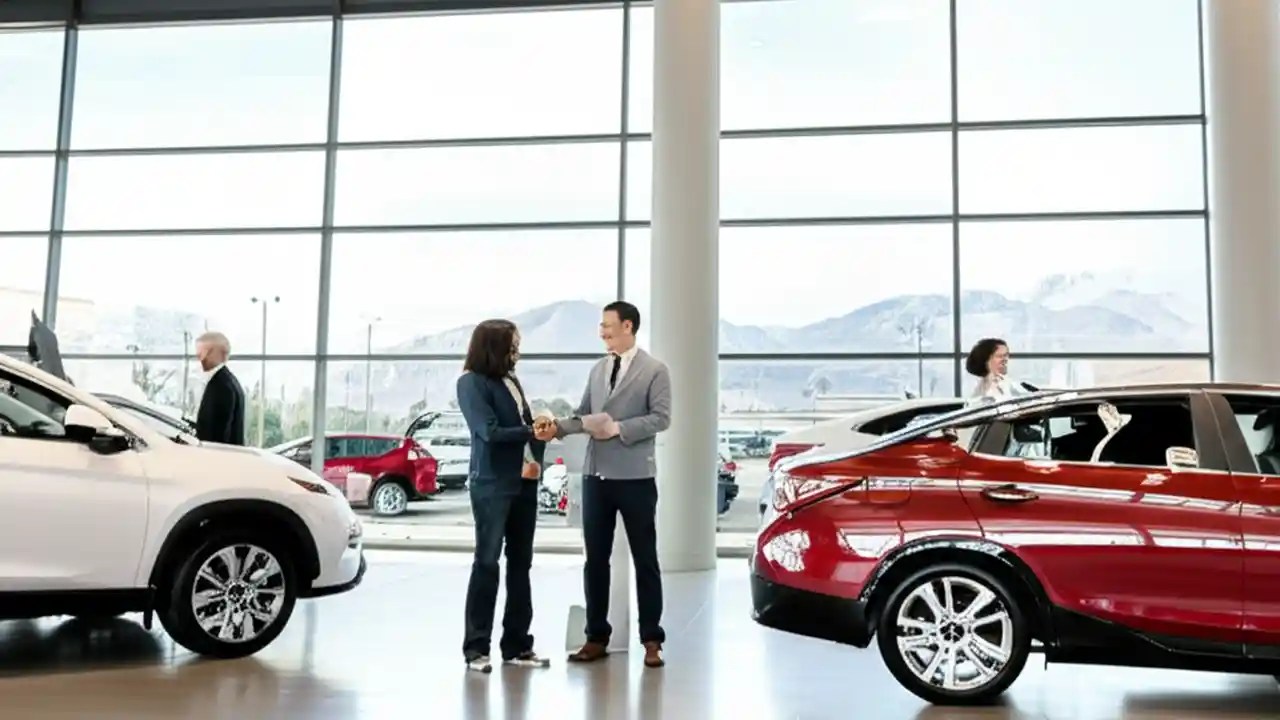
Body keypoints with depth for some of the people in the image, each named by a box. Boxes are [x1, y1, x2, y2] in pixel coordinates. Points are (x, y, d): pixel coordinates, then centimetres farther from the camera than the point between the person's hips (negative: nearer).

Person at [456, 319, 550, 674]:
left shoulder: (511, 380, 15)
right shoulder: (471, 382, -5)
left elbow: (528, 427, 12)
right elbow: (490, 432, -15)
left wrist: (537, 458, -6)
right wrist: (531, 431, -8)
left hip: (524, 483, 7)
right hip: (492, 485, -7)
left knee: (520, 563, 9)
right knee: (487, 563, -2)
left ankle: (517, 645, 17)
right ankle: (476, 647, 6)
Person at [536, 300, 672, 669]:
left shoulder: (654, 370, -3)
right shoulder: (598, 370, 14)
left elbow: (661, 417, -12)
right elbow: (583, 415, 10)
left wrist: (618, 429, -18)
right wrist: (558, 426, -8)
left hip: (635, 478, -5)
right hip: (595, 475, 5)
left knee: (645, 559, 5)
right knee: (595, 559, 9)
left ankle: (651, 640, 14)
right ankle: (597, 637, 21)